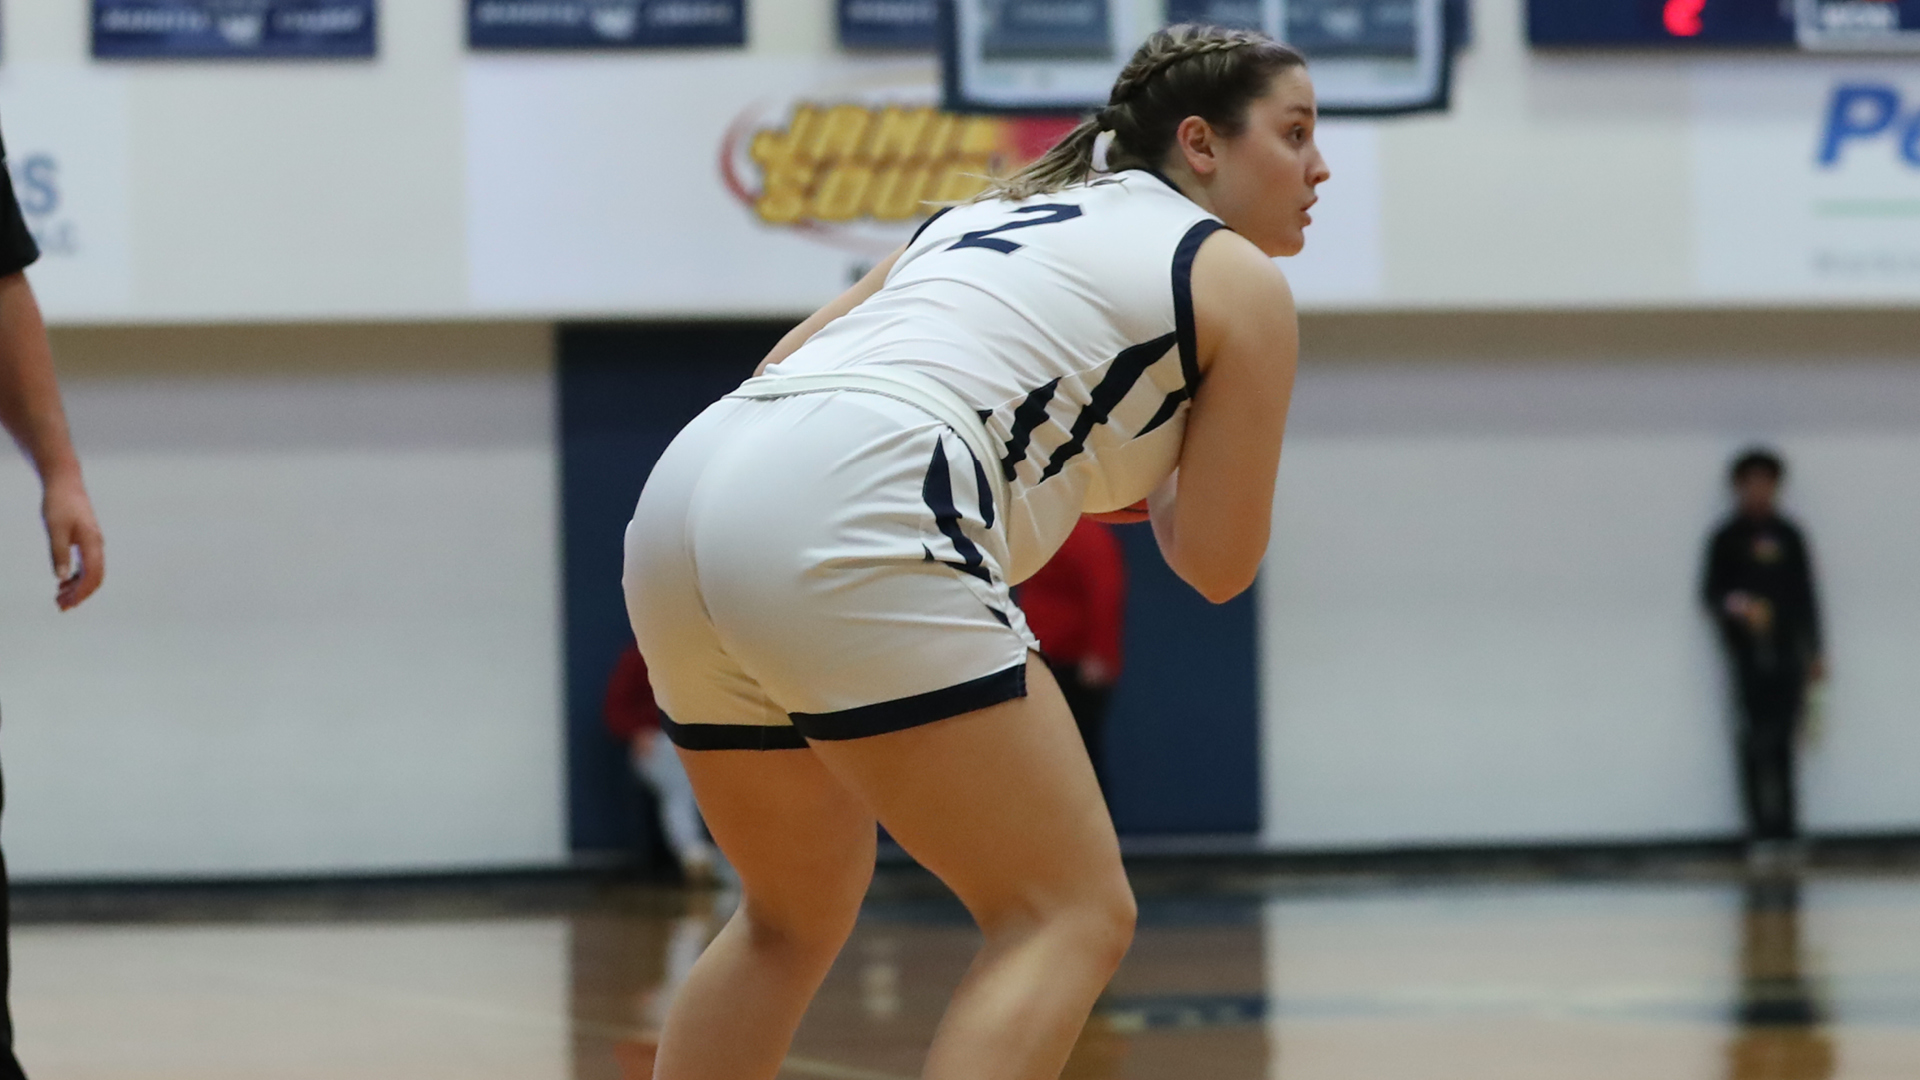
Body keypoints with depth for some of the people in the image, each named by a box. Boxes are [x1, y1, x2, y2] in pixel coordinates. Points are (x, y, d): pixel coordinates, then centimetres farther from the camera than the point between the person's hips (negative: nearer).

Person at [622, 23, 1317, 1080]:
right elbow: (1216, 563, 13)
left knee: (799, 914, 26)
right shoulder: (1239, 280, 13)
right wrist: (1156, 465, 34)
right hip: (843, 524, -8)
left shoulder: (986, 211, 32)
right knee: (1070, 914, -2)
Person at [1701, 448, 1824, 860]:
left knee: (1783, 739, 3)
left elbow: (1805, 595, 15)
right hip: (1747, 652, -3)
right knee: (1756, 739, -7)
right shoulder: (1727, 539, 3)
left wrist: (1815, 652, 13)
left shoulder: (1789, 536, 12)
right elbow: (1710, 591, 1)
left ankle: (1785, 825, 6)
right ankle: (1760, 827, -8)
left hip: (1788, 652, 3)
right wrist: (1731, 603, -22)